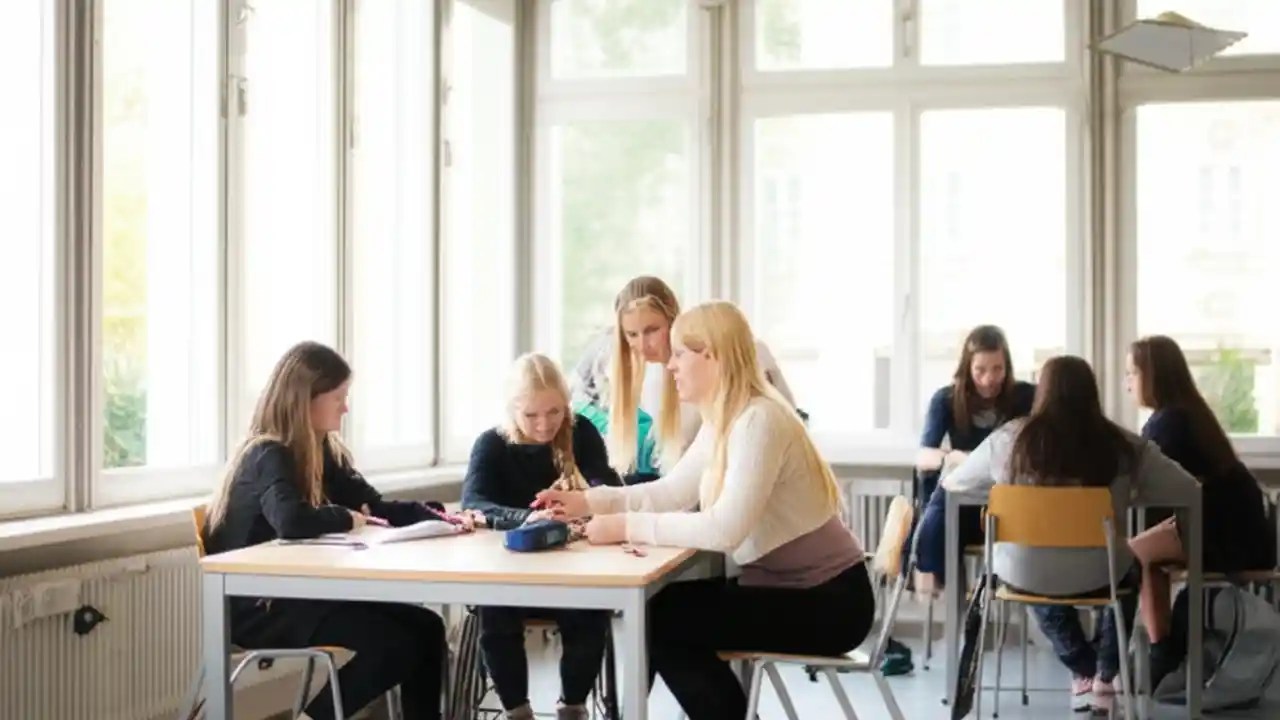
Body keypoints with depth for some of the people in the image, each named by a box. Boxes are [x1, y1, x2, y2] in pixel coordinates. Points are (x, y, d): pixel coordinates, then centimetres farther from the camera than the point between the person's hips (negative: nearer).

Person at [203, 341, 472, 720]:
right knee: (394, 643, -18)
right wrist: (348, 519, -18)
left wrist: (438, 516, -6)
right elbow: (291, 520, -37)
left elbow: (375, 506, 11)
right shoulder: (268, 456, -17)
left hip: (301, 590, 8)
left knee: (424, 627, -7)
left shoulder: (321, 450, 9)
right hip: (258, 605, -8)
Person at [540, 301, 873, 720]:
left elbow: (725, 530, -30)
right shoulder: (722, 422, 8)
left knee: (660, 620, -11)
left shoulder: (759, 420, -22)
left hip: (827, 600, -9)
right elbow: (672, 491, 13)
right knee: (655, 608, 3)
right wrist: (590, 502, 2)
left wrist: (628, 526, -23)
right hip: (783, 586, 9)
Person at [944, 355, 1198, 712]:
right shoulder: (1123, 446, -12)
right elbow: (1188, 491, -5)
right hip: (1098, 576, 0)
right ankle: (1105, 676, 35)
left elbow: (952, 482, 6)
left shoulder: (1009, 440, -9)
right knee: (1129, 569, 35)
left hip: (1022, 575, 1)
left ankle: (1083, 674, 42)